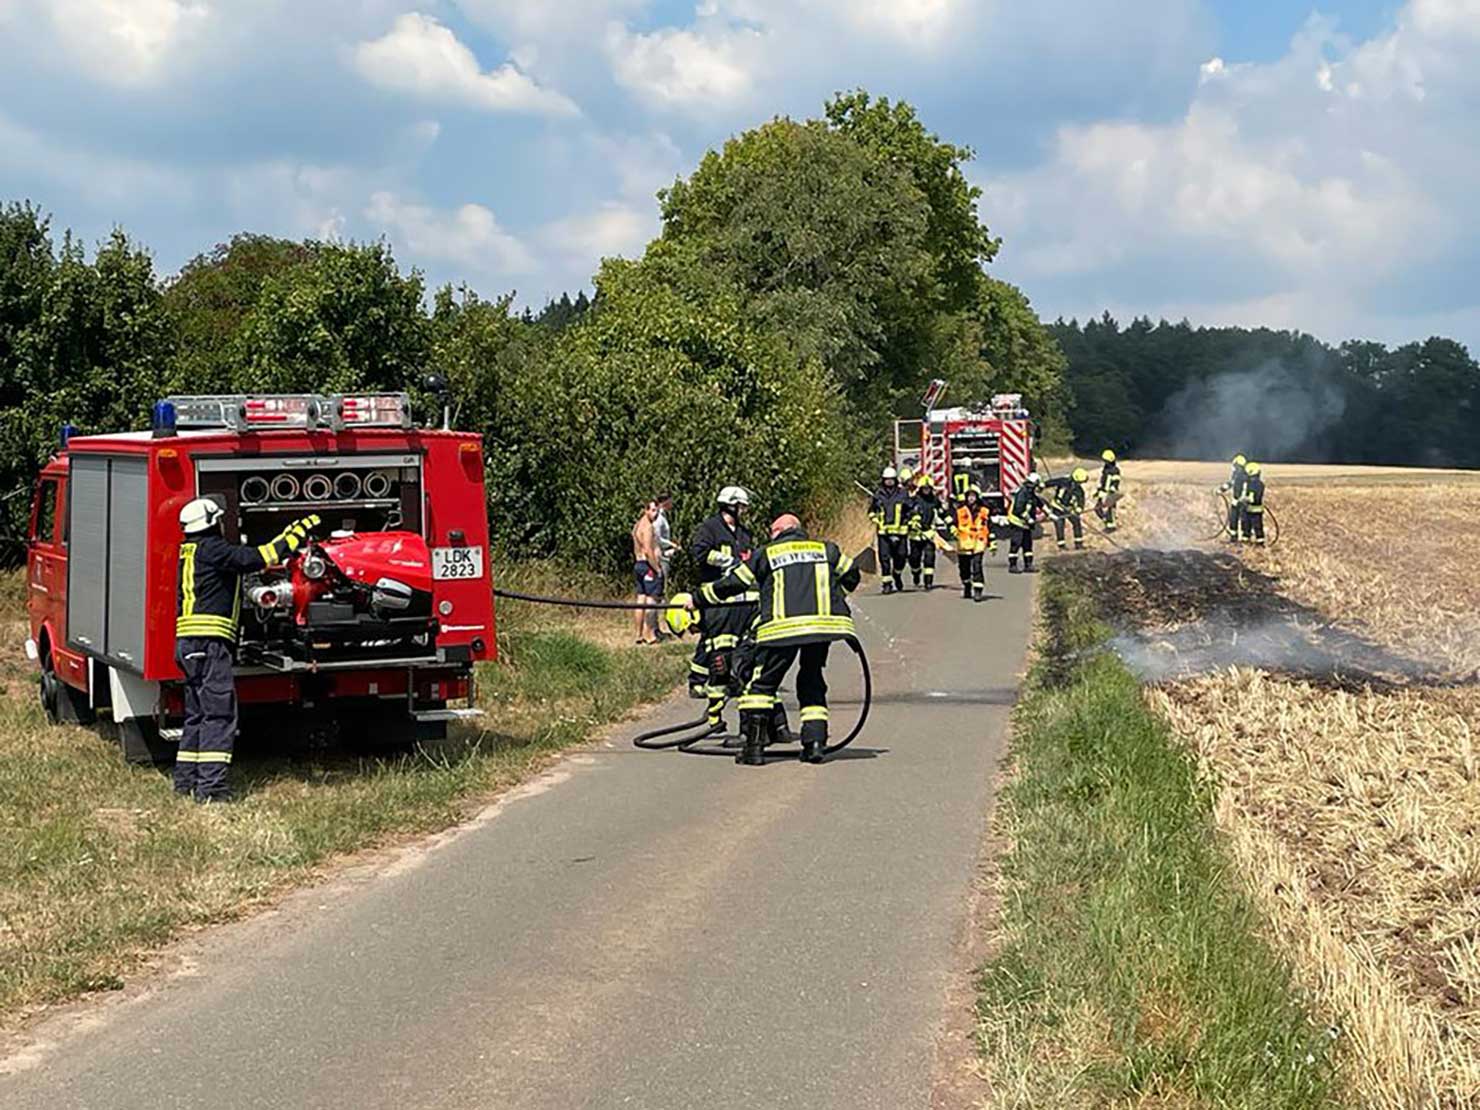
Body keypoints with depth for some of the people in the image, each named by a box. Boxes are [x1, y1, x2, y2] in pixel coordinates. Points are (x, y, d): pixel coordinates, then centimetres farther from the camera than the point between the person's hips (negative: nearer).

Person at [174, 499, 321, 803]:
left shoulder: (191, 551, 22)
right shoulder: (211, 548, -7)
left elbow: (247, 556, 24)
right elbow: (257, 558, -16)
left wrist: (288, 536, 24)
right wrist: (297, 536, -8)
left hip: (187, 643, 10)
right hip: (209, 641, -10)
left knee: (197, 714, 15)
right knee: (219, 713, -10)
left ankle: (186, 781, 17)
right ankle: (212, 787, -15)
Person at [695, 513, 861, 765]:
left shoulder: (766, 554, 14)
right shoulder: (825, 549, 20)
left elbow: (732, 583, 15)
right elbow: (851, 576, 29)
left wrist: (697, 600, 26)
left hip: (782, 626, -3)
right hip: (824, 620, 3)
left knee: (762, 683, 8)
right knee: (812, 683, 19)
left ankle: (753, 744, 0)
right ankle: (815, 742, 8)